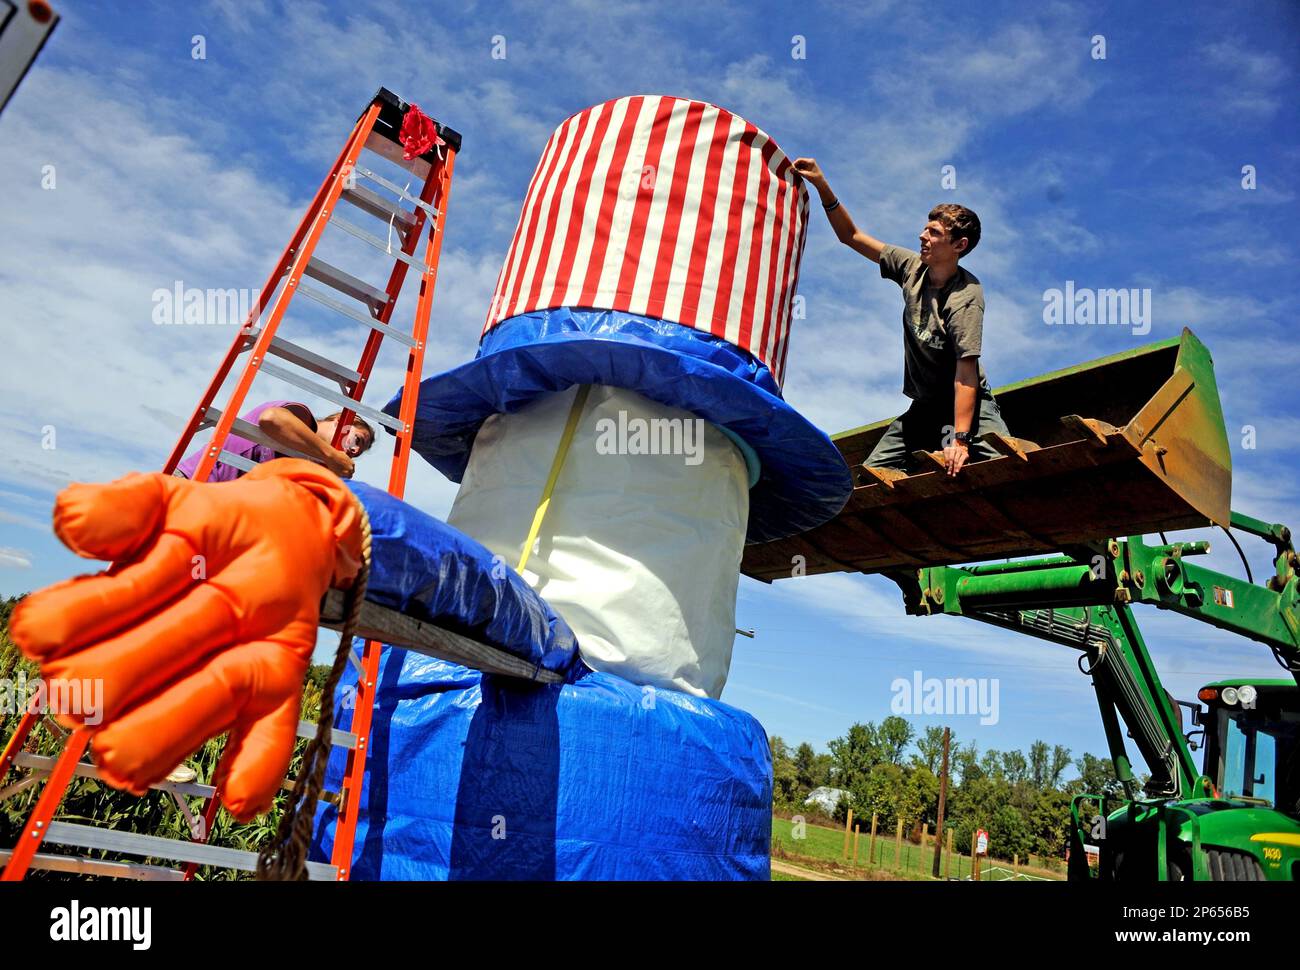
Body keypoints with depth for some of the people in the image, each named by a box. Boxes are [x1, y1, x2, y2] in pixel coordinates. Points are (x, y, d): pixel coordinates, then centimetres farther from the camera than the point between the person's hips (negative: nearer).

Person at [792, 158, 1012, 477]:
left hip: (966, 404, -6)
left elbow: (966, 371, -26)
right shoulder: (912, 267, -1)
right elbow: (851, 236, 6)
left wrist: (960, 439, -32)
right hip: (923, 406, 6)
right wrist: (822, 186, -4)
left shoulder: (966, 295, -20)